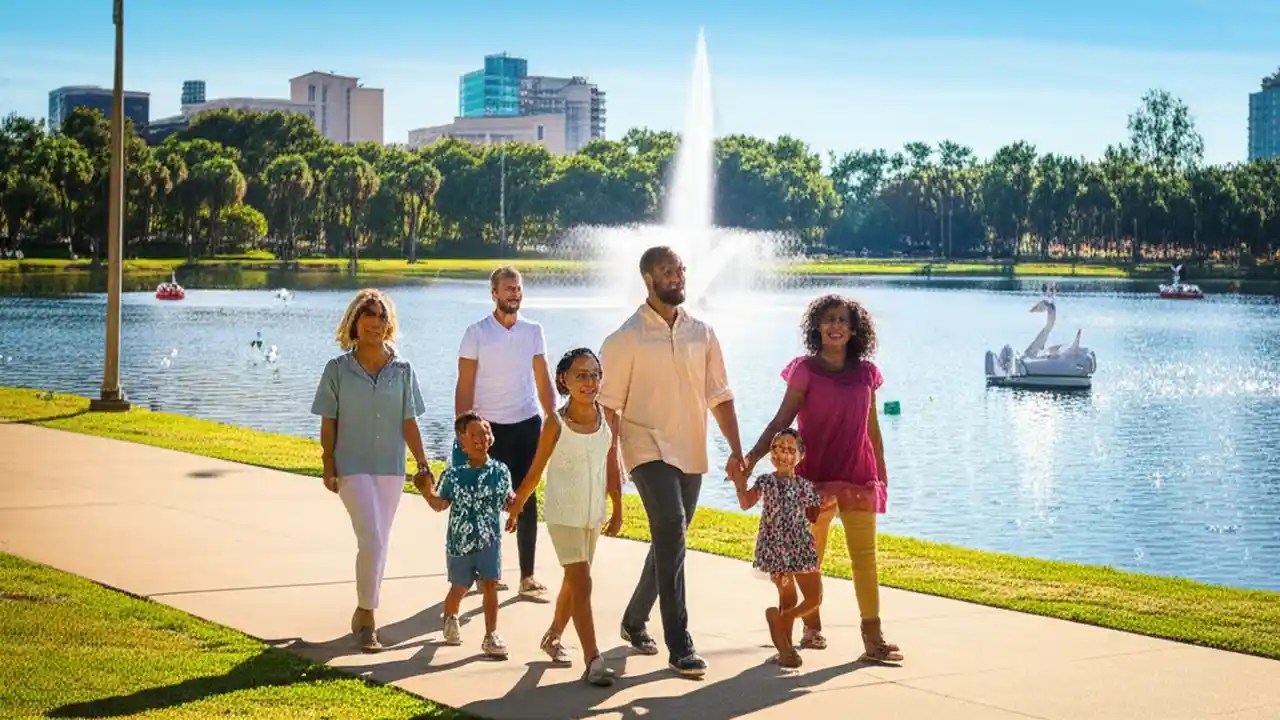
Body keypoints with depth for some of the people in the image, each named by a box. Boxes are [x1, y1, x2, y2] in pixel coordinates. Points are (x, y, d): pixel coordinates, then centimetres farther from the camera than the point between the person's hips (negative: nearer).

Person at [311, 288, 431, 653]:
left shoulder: (402, 370, 3)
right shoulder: (338, 368, -2)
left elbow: (409, 422, 5)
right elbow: (328, 422, 0)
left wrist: (422, 463, 0)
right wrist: (328, 466, -4)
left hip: (391, 468, 3)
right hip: (353, 468, -3)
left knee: (377, 544, 10)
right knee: (372, 541, -14)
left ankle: (364, 613, 25)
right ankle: (367, 617, -4)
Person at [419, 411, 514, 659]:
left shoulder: (500, 472, -3)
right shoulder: (453, 474, -7)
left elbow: (507, 503, 6)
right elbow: (440, 504, -1)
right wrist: (428, 492, -18)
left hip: (489, 540, 0)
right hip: (459, 542, 0)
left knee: (490, 585, -8)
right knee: (459, 588, 11)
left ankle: (491, 635, -1)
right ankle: (450, 619, 42)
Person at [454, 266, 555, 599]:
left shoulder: (533, 332, 5)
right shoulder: (476, 334, -3)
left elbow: (543, 381, 9)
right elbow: (465, 386, -3)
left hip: (528, 425, 2)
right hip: (490, 427, -2)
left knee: (527, 500, 2)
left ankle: (527, 576, 5)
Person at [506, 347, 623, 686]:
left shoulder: (607, 418, -3)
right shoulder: (556, 423, -13)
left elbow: (612, 467, 5)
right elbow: (535, 471, -4)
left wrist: (617, 510, 8)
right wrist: (515, 507, 2)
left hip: (593, 513, 5)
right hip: (563, 513, -5)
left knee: (572, 582, 18)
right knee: (581, 583, -11)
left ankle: (553, 637, 39)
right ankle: (593, 661, -13)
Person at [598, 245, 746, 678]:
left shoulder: (702, 334, 8)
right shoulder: (626, 339, -6)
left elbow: (719, 396, 9)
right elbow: (609, 404, -6)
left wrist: (736, 450, 1)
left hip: (691, 453, 6)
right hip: (649, 449, -6)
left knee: (669, 540, 15)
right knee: (671, 529, -22)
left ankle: (635, 621, 37)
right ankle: (679, 646, -21)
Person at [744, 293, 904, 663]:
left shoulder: (866, 372, 7)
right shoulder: (805, 369, -2)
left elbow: (872, 429, 14)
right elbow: (782, 421, -5)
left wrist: (882, 474, 16)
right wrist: (752, 457, -16)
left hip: (858, 477, 2)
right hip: (814, 476, -2)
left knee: (864, 555, -2)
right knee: (810, 556, 7)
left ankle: (873, 636, -4)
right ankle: (812, 628, 21)